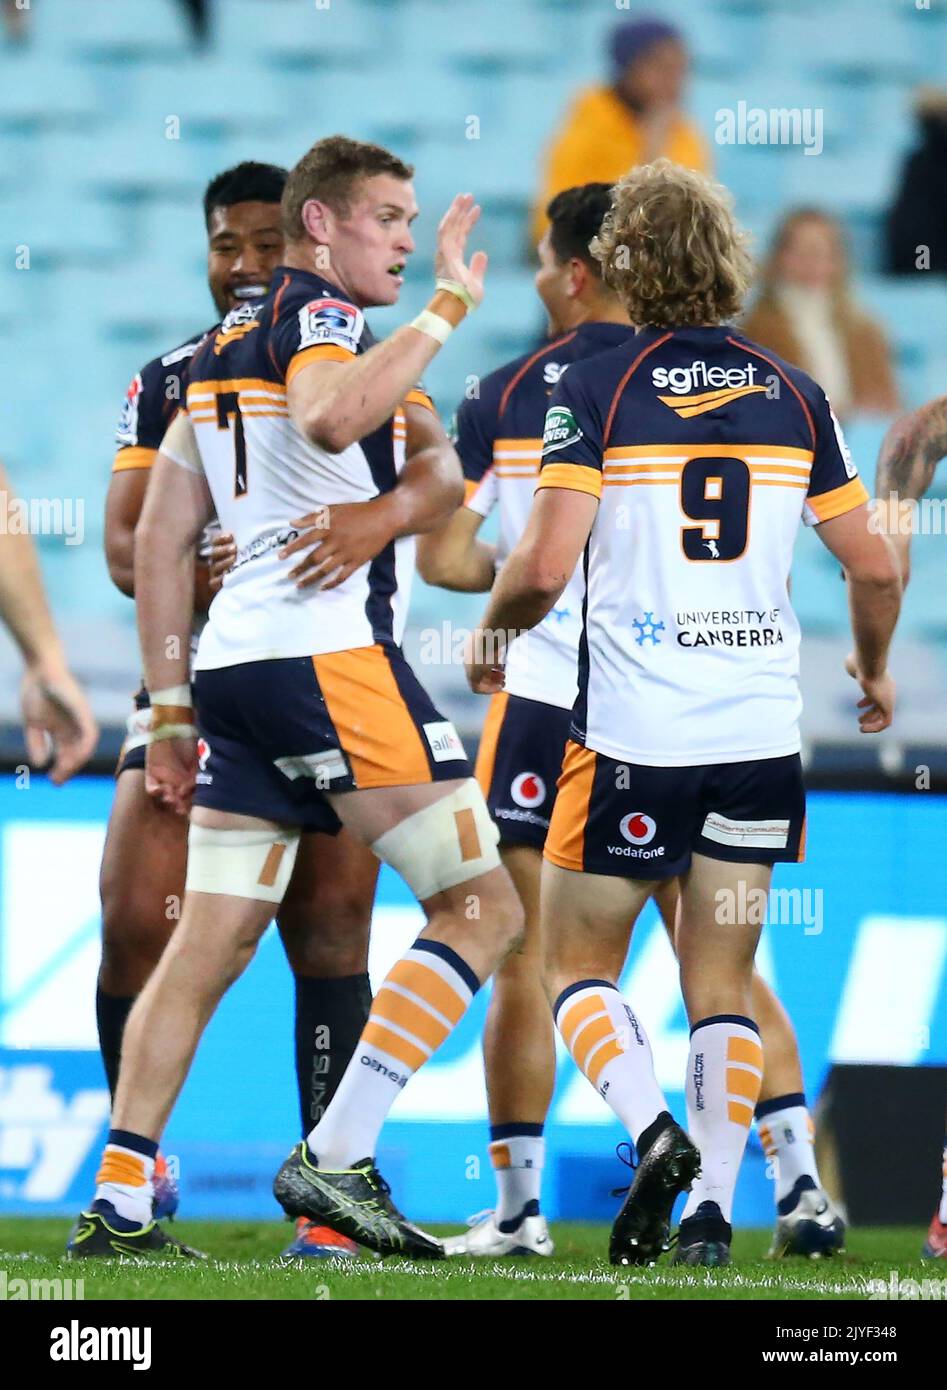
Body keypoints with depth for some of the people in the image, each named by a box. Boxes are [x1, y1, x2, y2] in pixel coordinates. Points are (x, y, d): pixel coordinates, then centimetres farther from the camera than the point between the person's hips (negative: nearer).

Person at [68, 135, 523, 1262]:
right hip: (329, 658, -9)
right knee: (481, 907, -5)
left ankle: (118, 1200, 5)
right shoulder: (321, 317, -5)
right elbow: (328, 416, -31)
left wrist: (171, 713, 24)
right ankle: (334, 1158, -12)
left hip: (234, 663, 9)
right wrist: (446, 309, -24)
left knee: (210, 942, 9)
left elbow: (159, 542, 22)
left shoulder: (222, 346, 22)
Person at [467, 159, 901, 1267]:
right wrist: (874, 672, 24)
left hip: (632, 735, -3)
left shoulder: (596, 388, -7)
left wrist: (488, 639, 5)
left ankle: (651, 1129, -15)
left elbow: (544, 564, -15)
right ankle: (710, 1212, 0)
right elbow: (873, 566, 6)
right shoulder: (791, 395, 5)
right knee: (723, 985, 10)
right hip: (760, 733, 3)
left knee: (576, 964, 10)